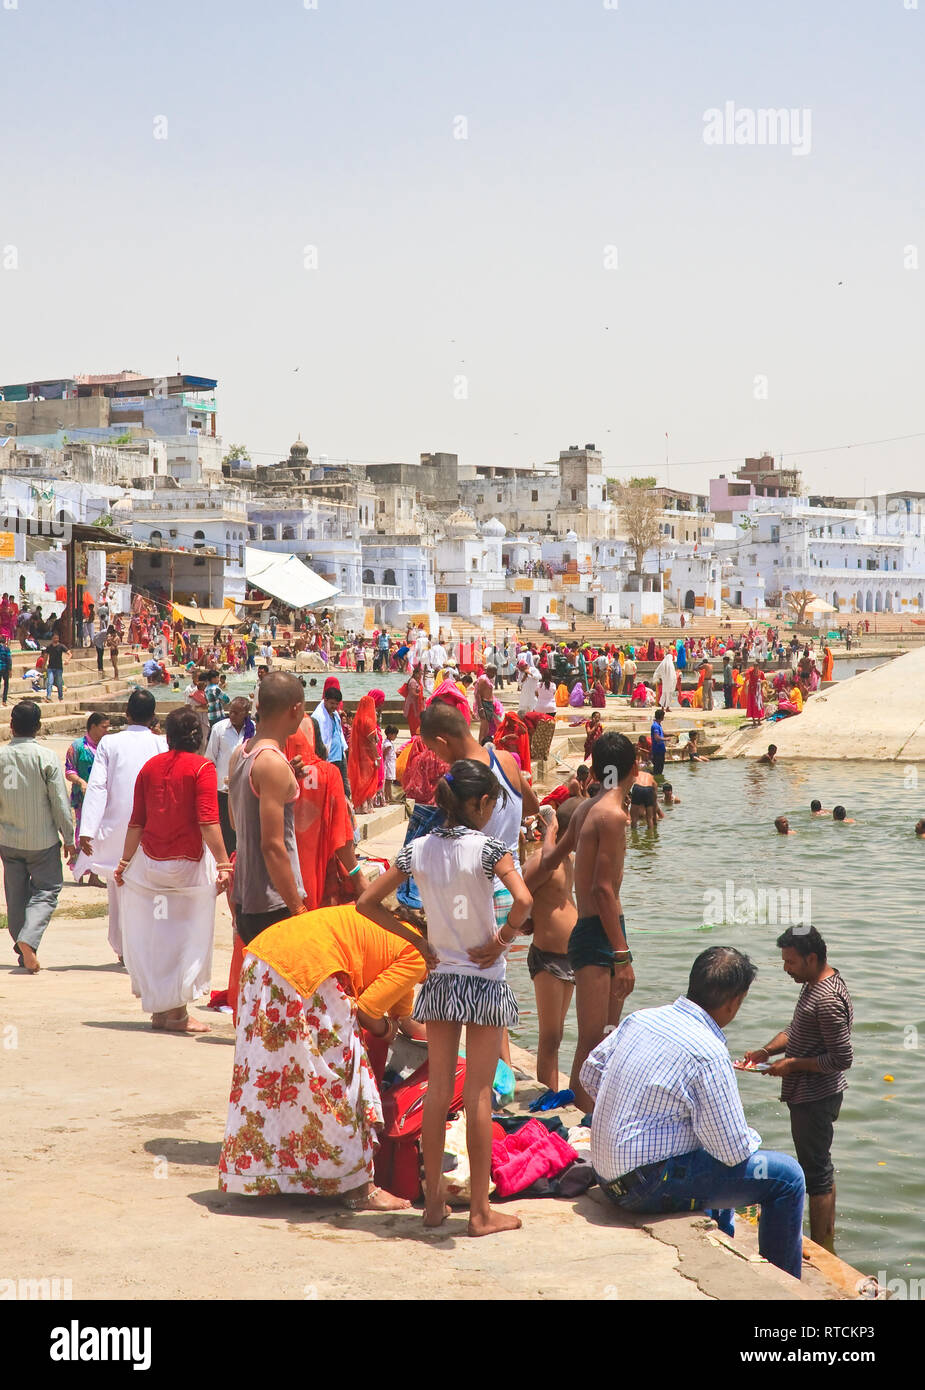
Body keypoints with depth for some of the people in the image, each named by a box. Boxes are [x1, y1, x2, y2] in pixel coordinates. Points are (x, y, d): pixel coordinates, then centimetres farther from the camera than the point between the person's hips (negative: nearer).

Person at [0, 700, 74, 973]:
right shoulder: (46, 758, -13)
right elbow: (60, 803, -11)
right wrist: (69, 838, 0)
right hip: (43, 839, -3)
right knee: (46, 891, 7)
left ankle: (23, 952, 19)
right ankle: (29, 939, -16)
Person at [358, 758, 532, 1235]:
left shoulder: (418, 849, 2)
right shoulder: (487, 846, -12)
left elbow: (367, 902, 4)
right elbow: (522, 900, -28)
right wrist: (503, 940, -11)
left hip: (438, 981, 5)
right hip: (483, 982, -4)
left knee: (438, 1090, 12)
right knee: (478, 1094, 1)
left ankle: (433, 1201, 19)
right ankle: (481, 1211, 7)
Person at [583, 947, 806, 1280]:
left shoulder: (640, 1019, 1)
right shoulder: (708, 1054, -22)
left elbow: (590, 1072, 15)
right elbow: (734, 1150, -17)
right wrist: (753, 1139, 5)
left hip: (608, 1174, 9)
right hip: (649, 1186, -9)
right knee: (787, 1175, -3)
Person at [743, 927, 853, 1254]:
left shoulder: (828, 1000, -25)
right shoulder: (815, 983, 7)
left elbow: (842, 1058, -25)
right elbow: (796, 1030, 17)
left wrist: (793, 1064, -19)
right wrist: (767, 1051, 1)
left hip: (815, 1100, -10)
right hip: (807, 1096, 10)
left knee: (816, 1172, 0)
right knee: (820, 1168, 19)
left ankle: (821, 1250, 9)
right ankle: (827, 1241, 31)